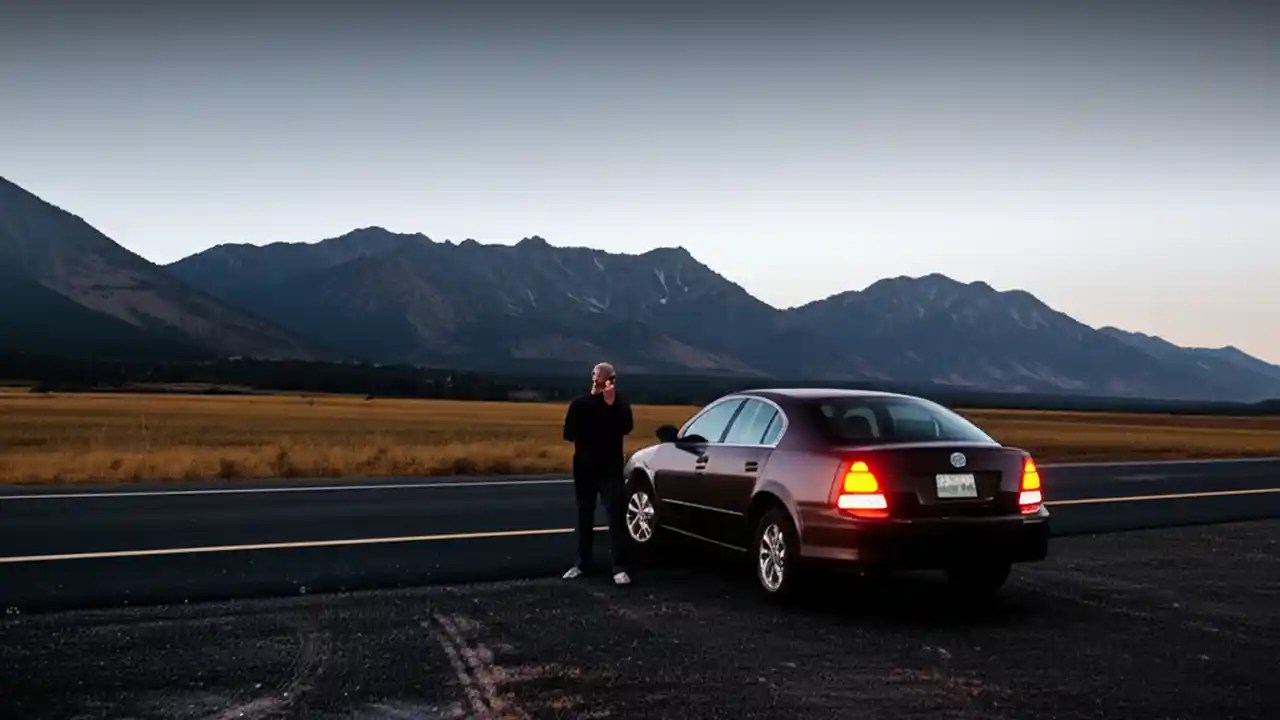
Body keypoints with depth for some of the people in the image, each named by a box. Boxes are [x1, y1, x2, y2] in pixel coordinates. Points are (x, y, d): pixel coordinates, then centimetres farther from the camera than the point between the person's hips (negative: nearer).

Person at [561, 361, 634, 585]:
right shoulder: (580, 403, 3)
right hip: (585, 468, 2)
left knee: (615, 517, -7)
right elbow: (569, 433, 4)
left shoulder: (620, 403, -1)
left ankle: (619, 568, -7)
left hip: (611, 469, -2)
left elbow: (627, 428, -19)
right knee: (584, 517, 11)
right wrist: (584, 443, -10)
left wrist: (611, 403, -25)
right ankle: (582, 563, 20)